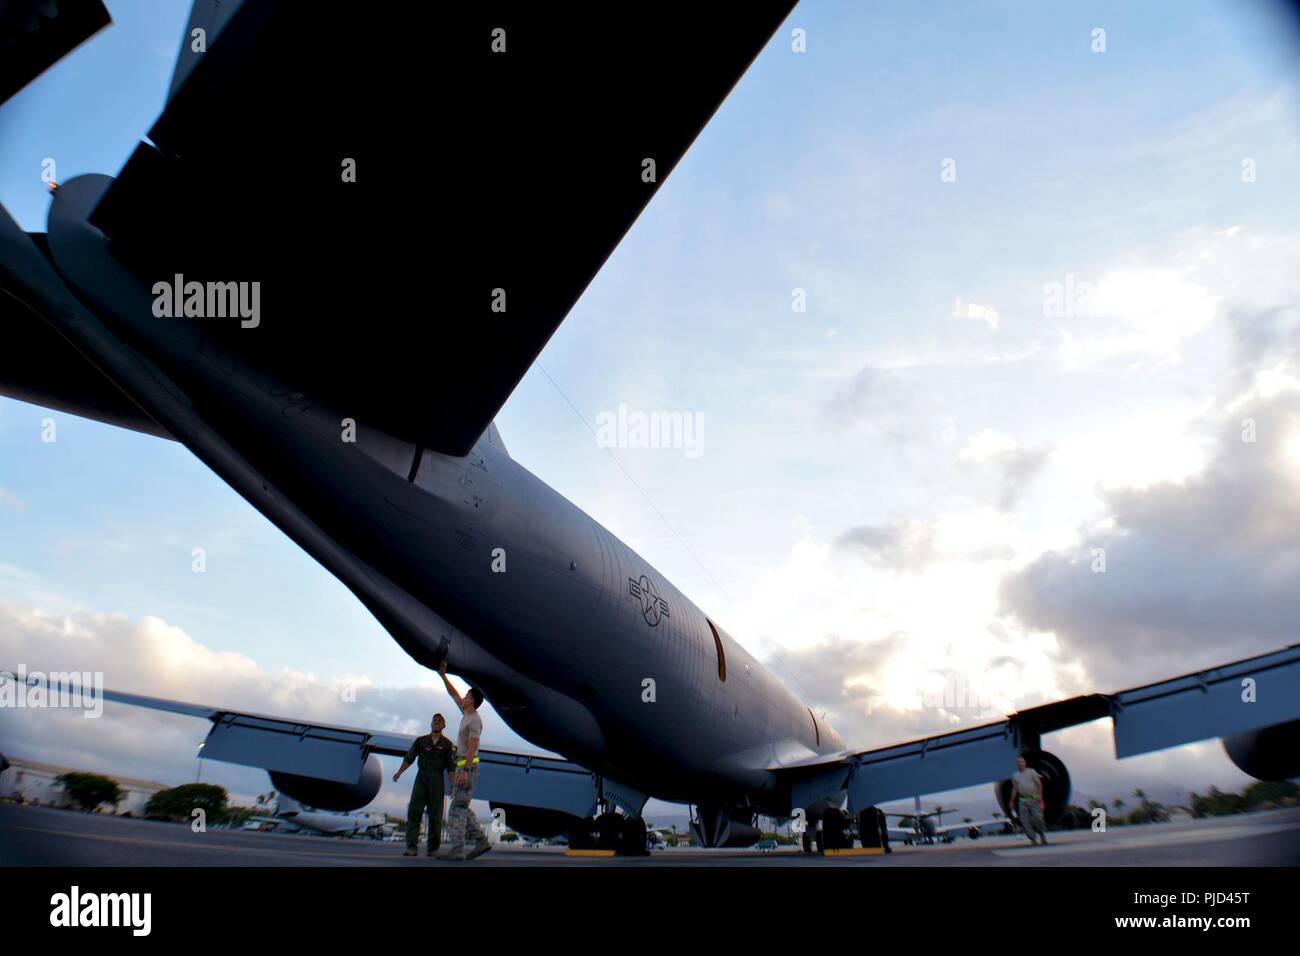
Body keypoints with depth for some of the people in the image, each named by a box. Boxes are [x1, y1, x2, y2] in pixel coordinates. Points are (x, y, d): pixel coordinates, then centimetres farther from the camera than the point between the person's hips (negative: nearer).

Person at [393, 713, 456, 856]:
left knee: (435, 814, -2)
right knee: (414, 811, -9)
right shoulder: (420, 741, 9)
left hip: (437, 780, -1)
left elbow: (451, 767, 3)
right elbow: (409, 758, 5)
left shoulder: (447, 744, 6)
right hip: (421, 779, 1)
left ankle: (432, 849, 7)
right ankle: (411, 848, -10)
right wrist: (399, 772, -10)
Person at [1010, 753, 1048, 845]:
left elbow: (1039, 784, -3)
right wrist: (1012, 801, 15)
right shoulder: (1015, 776, 13)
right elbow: (1014, 789, 19)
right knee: (1025, 820, -6)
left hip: (1034, 799, -3)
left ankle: (1043, 836, 8)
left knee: (1037, 817, -13)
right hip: (1022, 801, 4)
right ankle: (1032, 839, -1)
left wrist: (1040, 795, -15)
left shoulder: (1031, 771, 3)